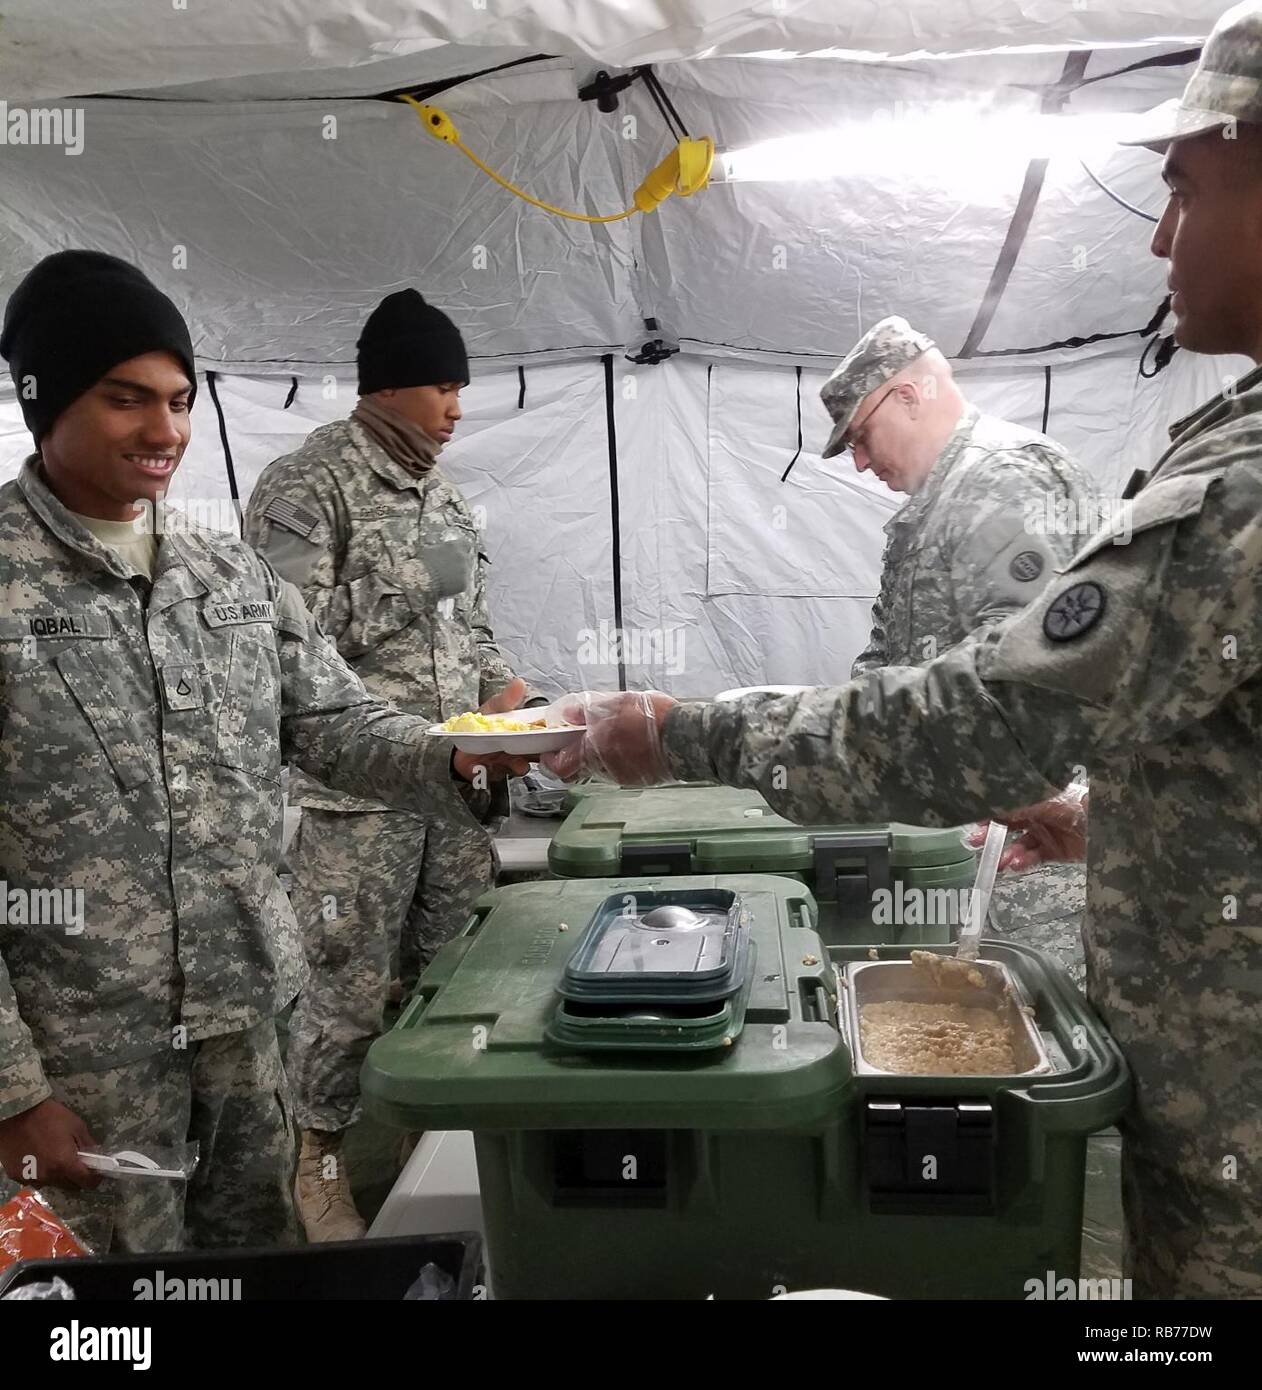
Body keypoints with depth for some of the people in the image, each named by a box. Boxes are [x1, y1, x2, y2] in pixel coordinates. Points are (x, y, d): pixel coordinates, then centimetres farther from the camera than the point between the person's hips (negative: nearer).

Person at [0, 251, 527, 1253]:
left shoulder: (235, 576, 3)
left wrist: (459, 760, -19)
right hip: (80, 1048, -4)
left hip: (245, 1016, 5)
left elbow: (339, 727, 3)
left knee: (262, 1257, 22)